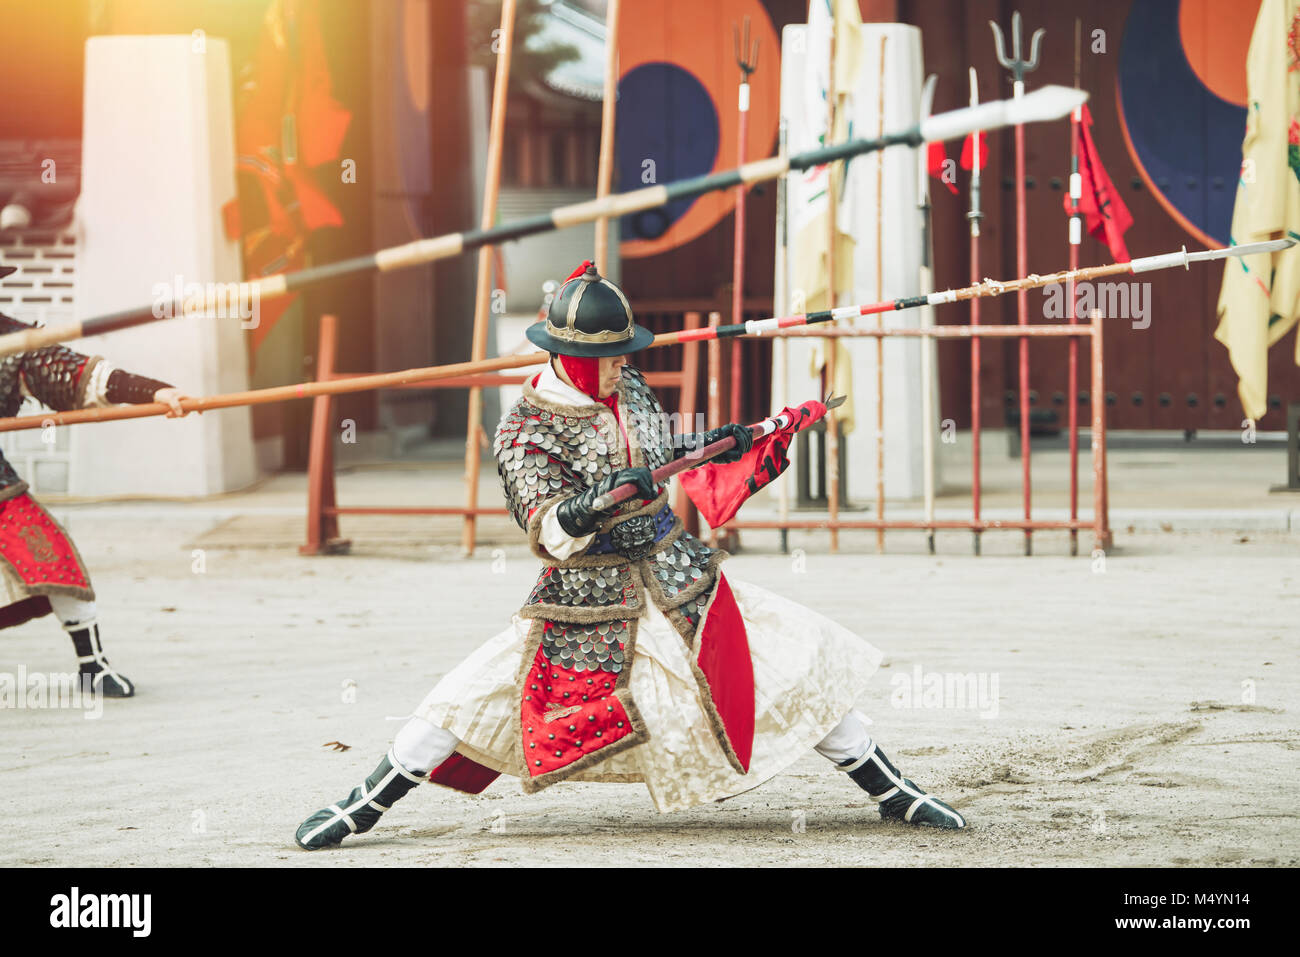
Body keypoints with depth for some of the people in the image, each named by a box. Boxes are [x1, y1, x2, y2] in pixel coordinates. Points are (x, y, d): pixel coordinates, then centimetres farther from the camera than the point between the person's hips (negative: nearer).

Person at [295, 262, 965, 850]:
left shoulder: (632, 393, 3)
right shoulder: (525, 430, -14)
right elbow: (548, 532, -26)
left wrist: (706, 449, 12)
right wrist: (591, 505, -43)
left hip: (677, 577, 4)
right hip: (586, 601, -4)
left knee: (803, 661, -3)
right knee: (470, 700, -12)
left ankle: (891, 792, 13)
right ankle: (362, 808, 5)